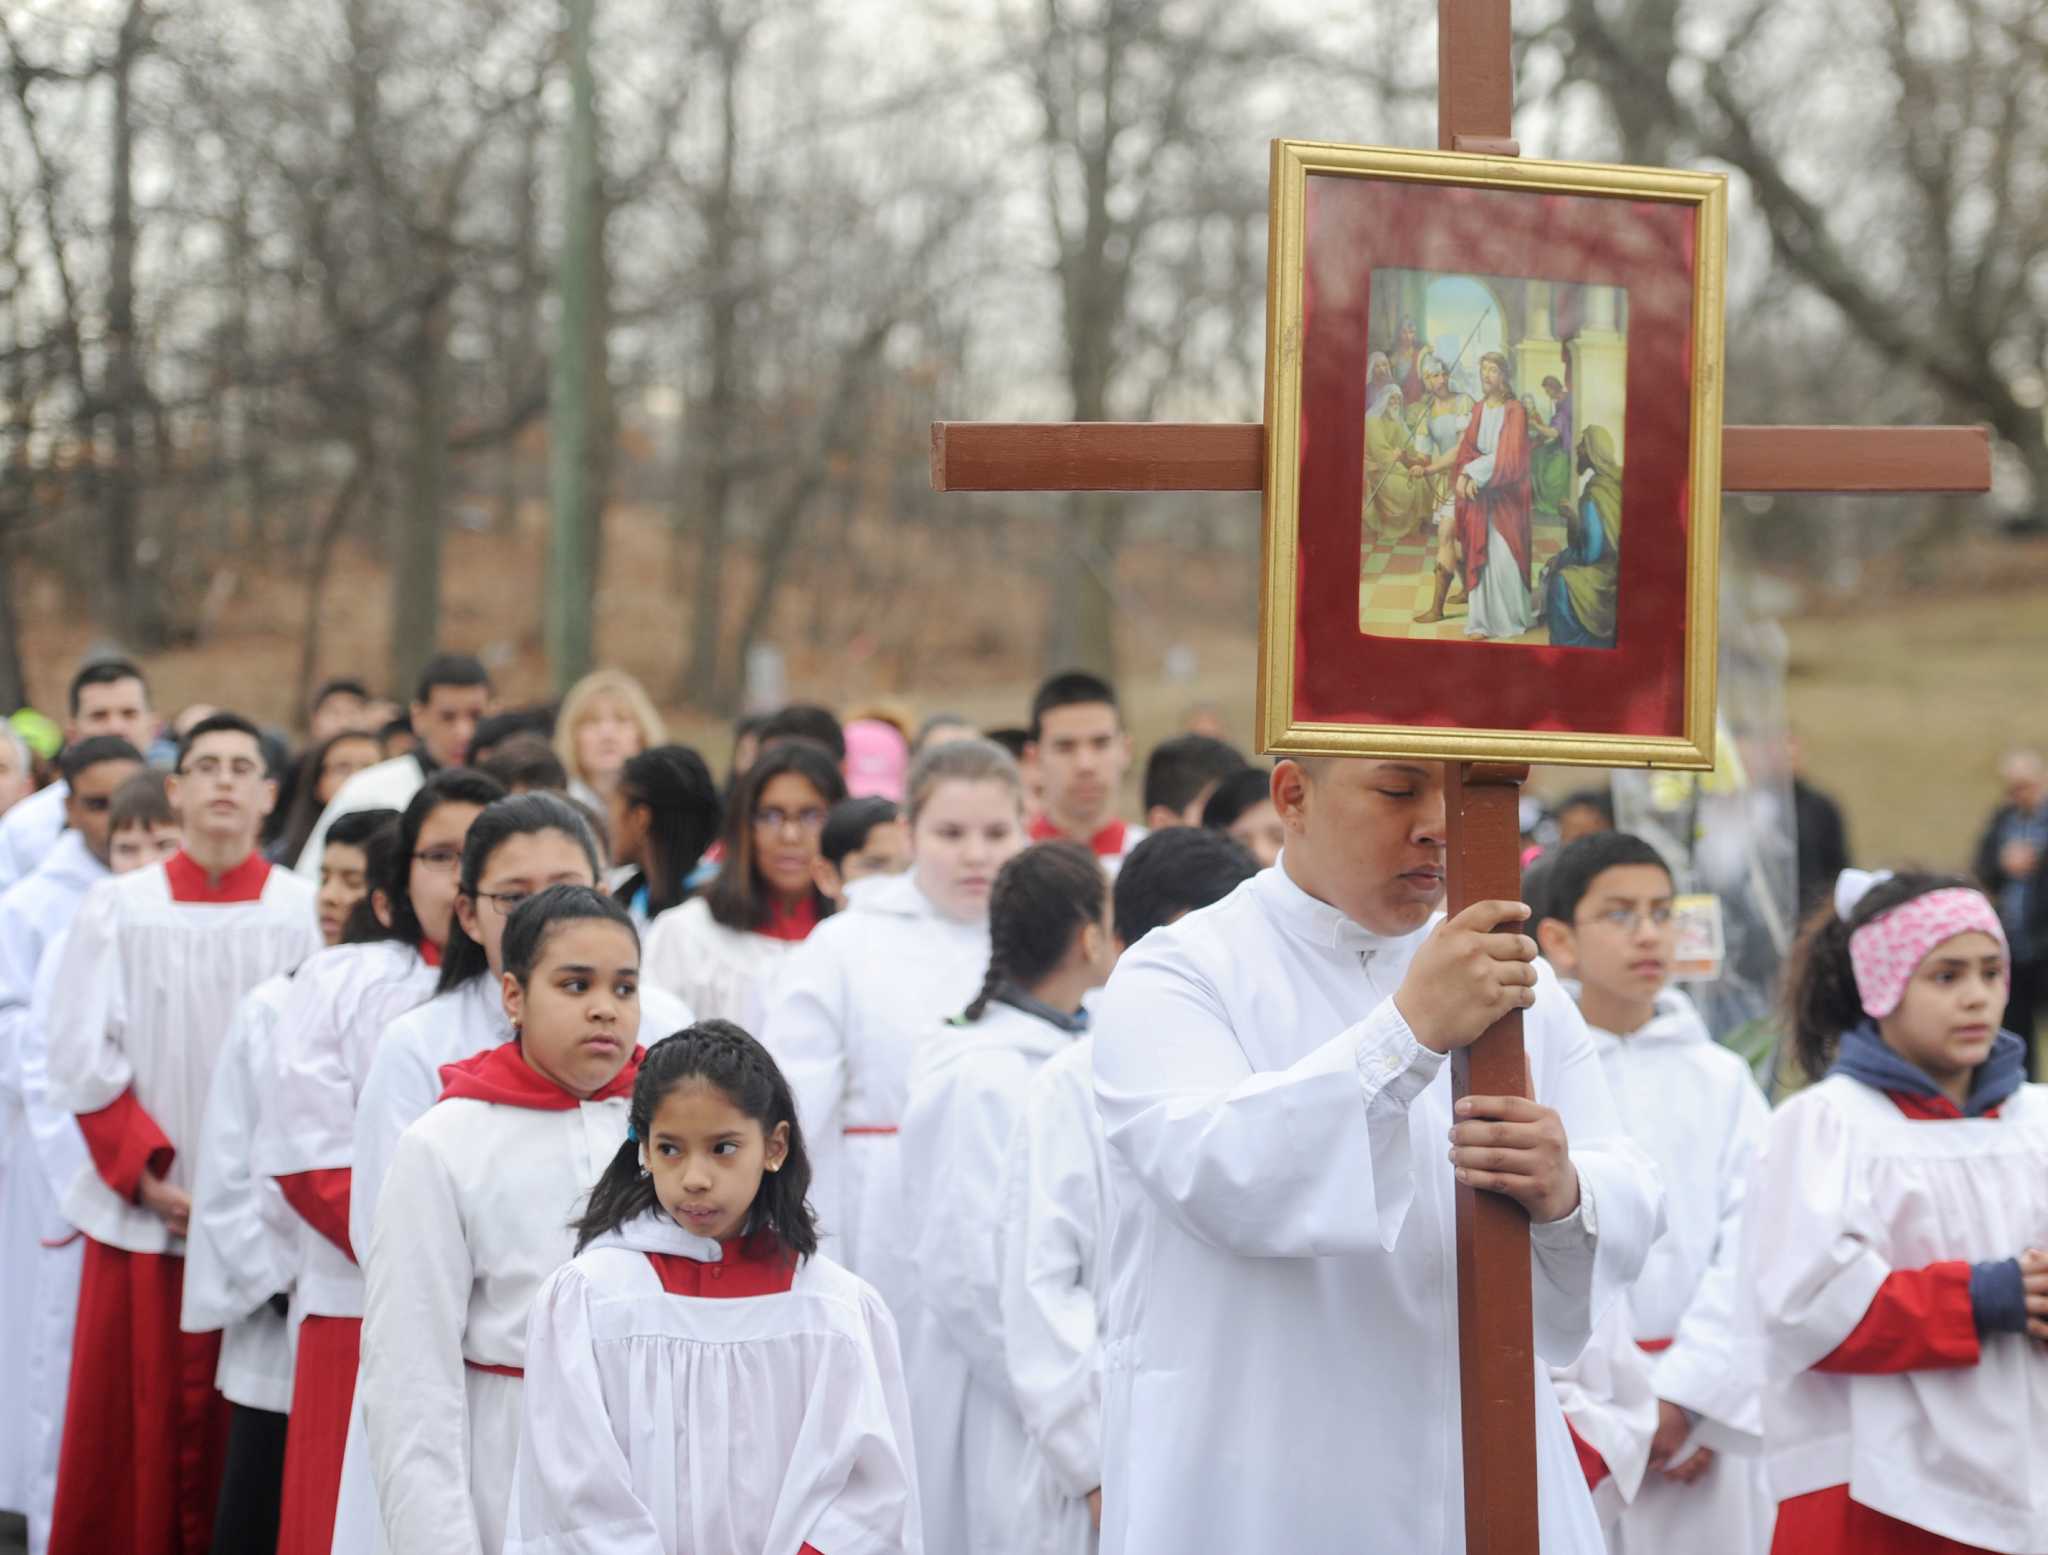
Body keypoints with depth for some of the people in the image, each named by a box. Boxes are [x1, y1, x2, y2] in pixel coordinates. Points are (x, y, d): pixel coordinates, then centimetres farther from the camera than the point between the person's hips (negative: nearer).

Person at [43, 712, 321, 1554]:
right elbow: (82, 1058, 1)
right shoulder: (119, 907, 3)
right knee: (133, 1420, 3)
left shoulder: (302, 911, 1)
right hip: (143, 1214, 0)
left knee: (241, 1444, 2)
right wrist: (146, 1174, -7)